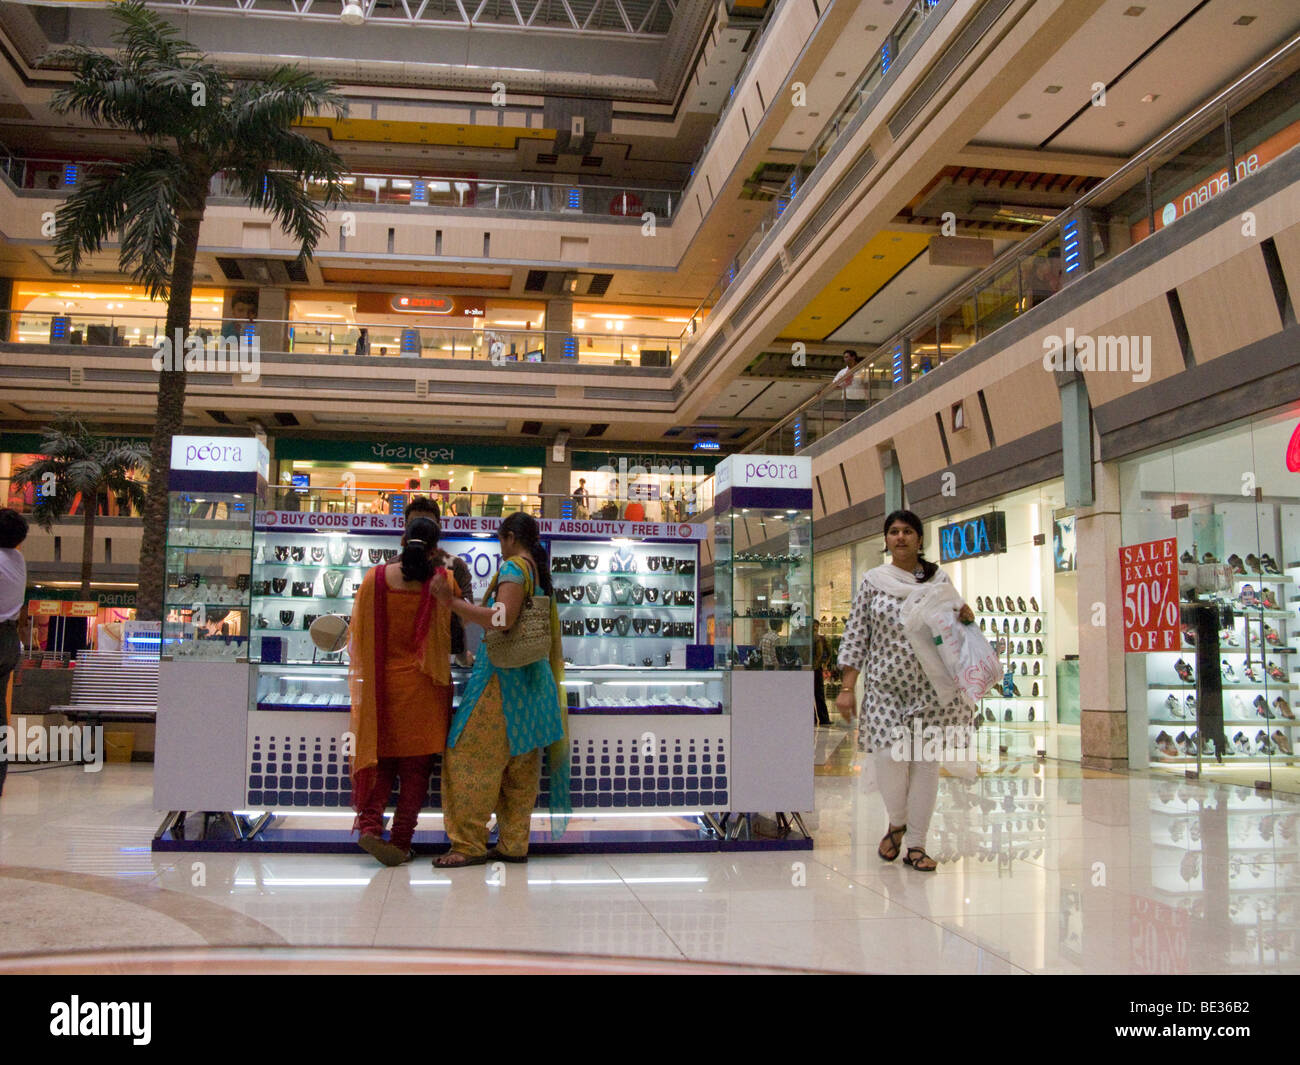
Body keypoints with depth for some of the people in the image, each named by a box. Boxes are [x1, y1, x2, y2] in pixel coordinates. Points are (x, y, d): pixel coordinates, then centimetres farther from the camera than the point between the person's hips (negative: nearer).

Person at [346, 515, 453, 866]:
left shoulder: (375, 578, -4)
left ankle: (370, 824, -5)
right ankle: (401, 840, 8)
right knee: (416, 764, 8)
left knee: (382, 756, 14)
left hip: (381, 682, 2)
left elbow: (358, 634, 4)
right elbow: (453, 631, 5)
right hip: (423, 686, -1)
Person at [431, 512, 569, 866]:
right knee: (521, 766, 10)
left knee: (473, 757, -5)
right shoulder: (540, 572, 15)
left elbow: (503, 618, -25)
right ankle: (514, 844, 14)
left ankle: (469, 844, -2)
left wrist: (453, 603, -25)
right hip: (533, 675, 9)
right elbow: (550, 631, 19)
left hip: (502, 674, -9)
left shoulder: (514, 568, -11)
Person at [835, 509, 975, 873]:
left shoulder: (938, 580, 7)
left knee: (925, 760, 0)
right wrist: (847, 688, -3)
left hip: (931, 686, 1)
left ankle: (915, 843, 12)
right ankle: (897, 823, 17)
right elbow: (856, 636, 3)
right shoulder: (873, 581, 4)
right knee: (891, 756, -13)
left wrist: (966, 618, -9)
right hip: (885, 684, -1)